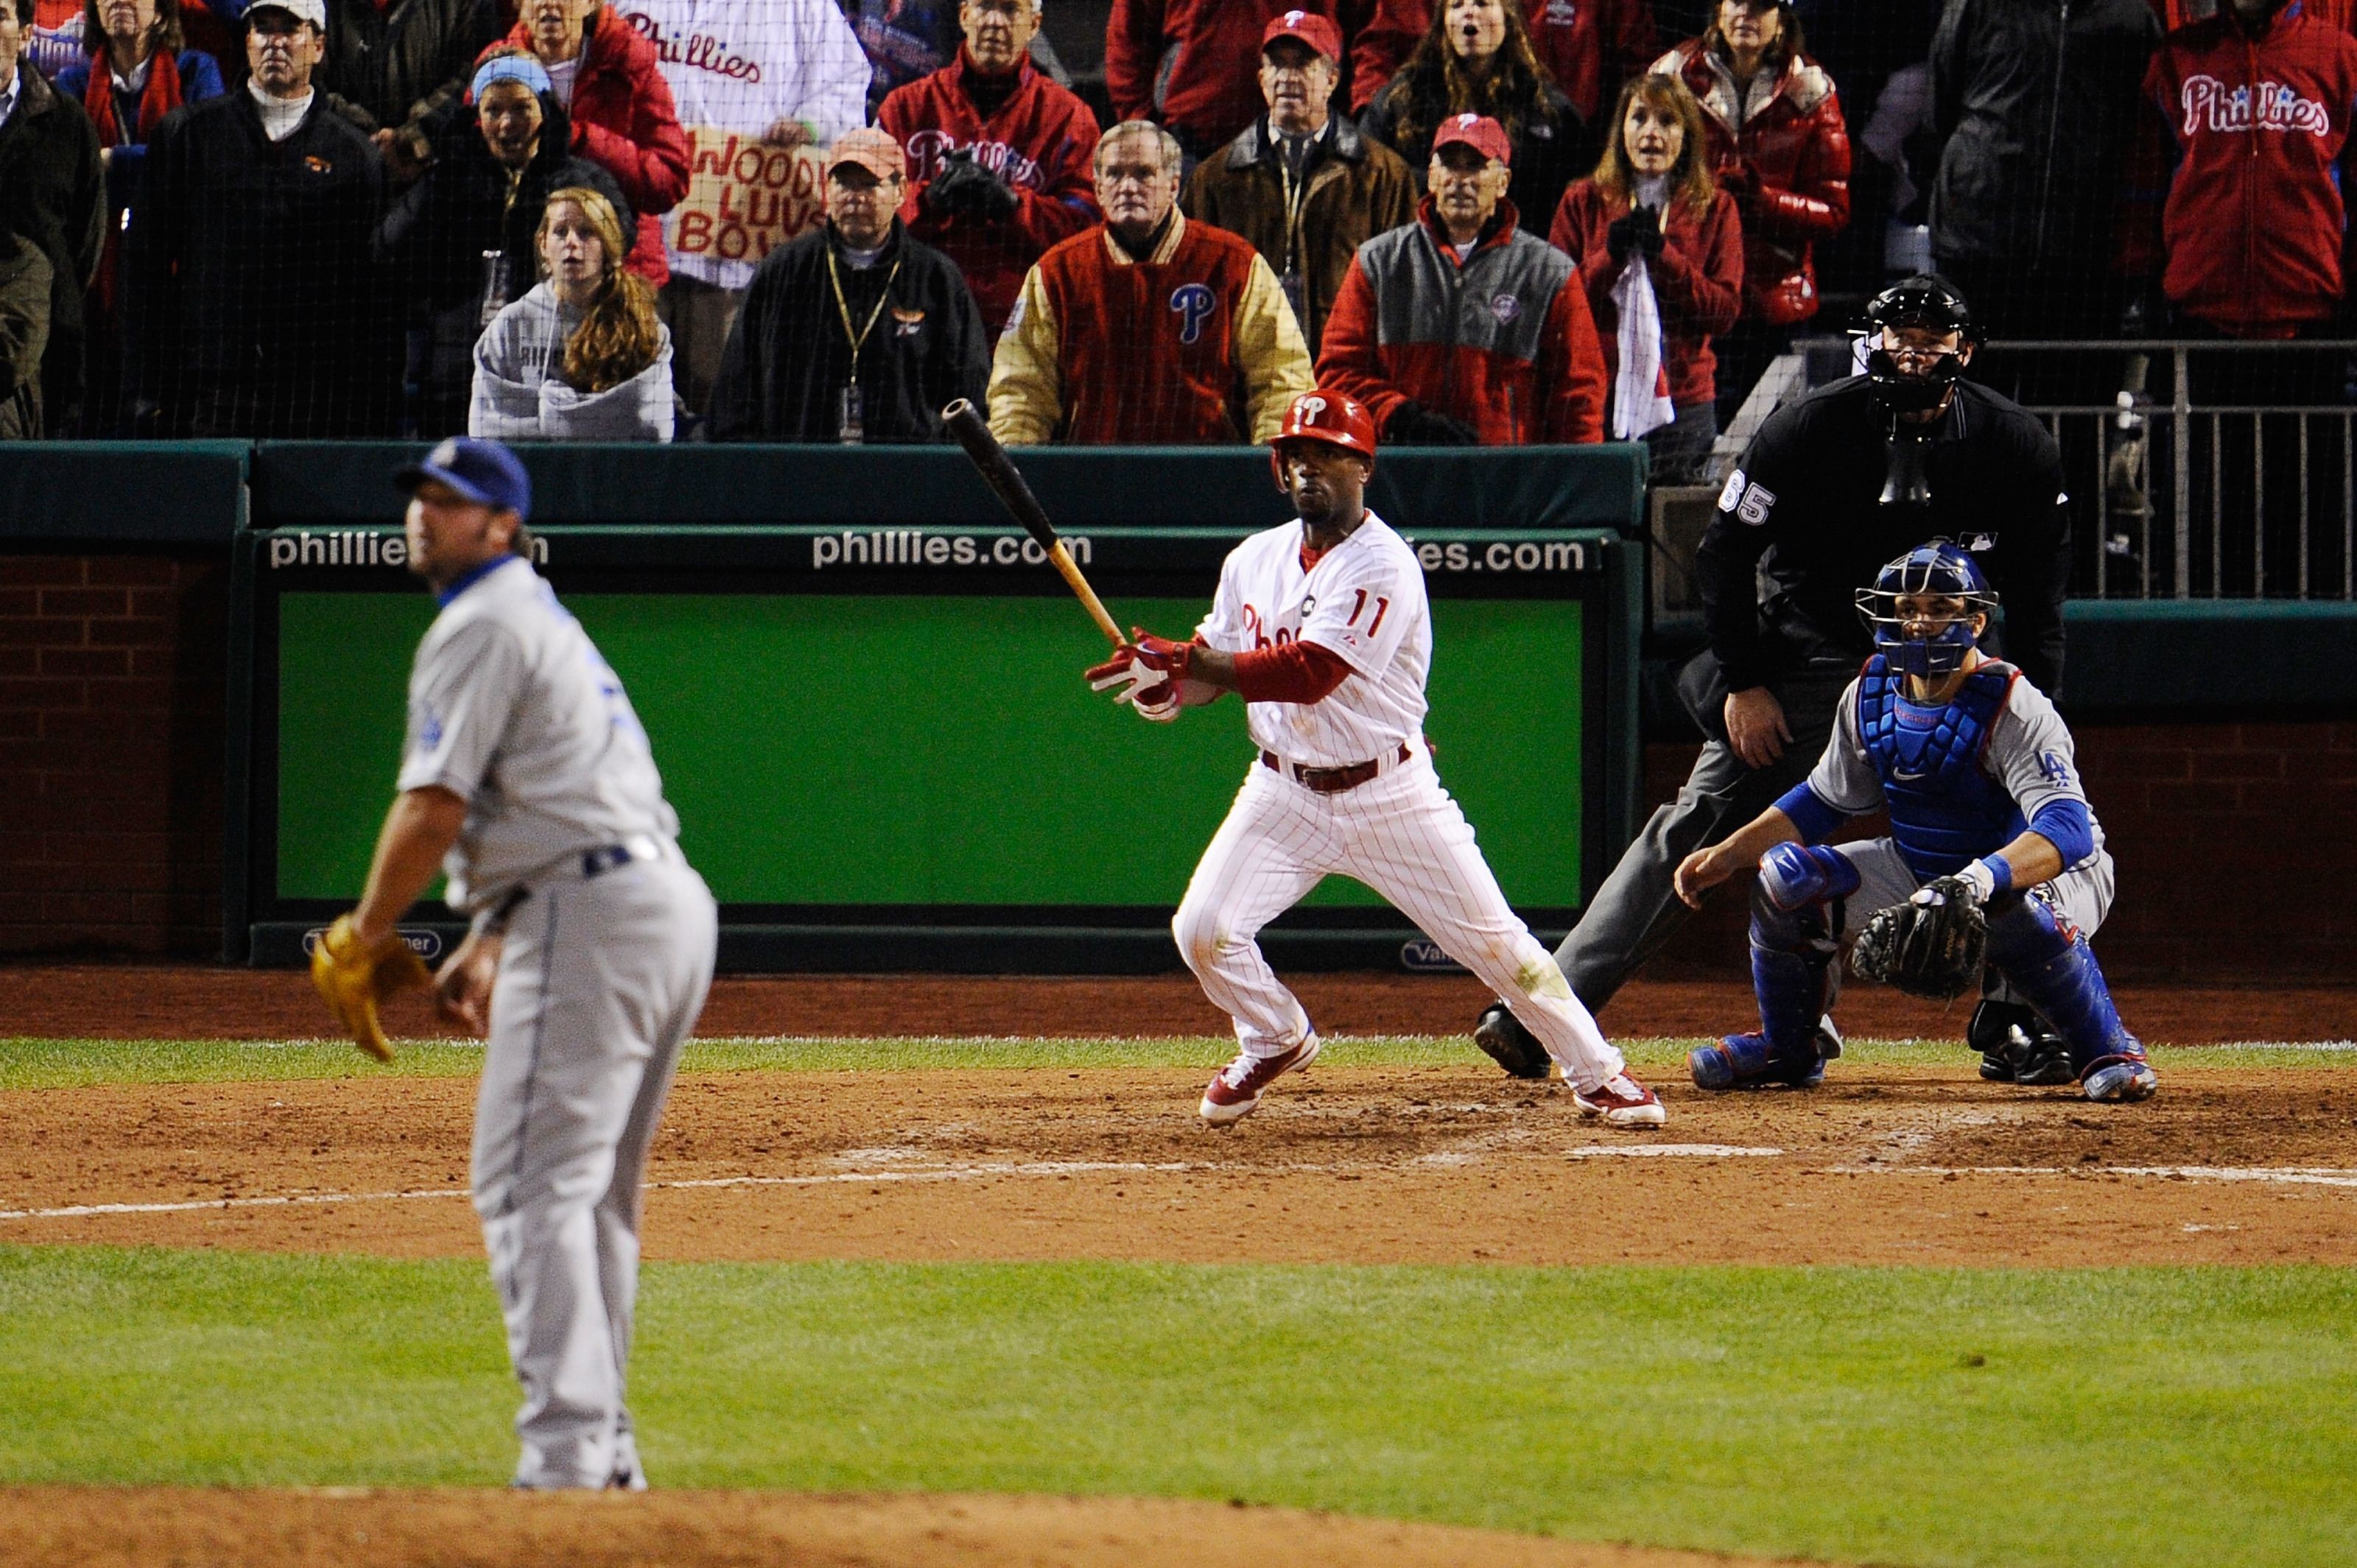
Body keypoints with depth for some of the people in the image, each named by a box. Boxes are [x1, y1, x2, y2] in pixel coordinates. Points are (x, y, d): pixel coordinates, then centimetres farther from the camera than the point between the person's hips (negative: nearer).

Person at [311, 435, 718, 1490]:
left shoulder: (479, 628, -6)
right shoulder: (538, 620, 25)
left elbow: (433, 810, -12)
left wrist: (362, 940, -2)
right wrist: (484, 948, 24)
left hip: (593, 919, -10)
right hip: (673, 903, 10)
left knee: (530, 1186, -14)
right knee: (592, 1193, 17)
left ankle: (565, 1456, -22)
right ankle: (606, 1452, 20)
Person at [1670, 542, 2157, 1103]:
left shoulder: (2014, 710, -27)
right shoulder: (1871, 697, -6)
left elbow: (2067, 829, -40)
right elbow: (1824, 800, 11)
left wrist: (1980, 880, -57)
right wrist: (1727, 855, -1)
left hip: (2053, 873, -6)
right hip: (1920, 867, 6)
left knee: (2014, 909, -42)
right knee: (1785, 874, -12)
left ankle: (2108, 1050, -18)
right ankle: (1789, 1047, 13)